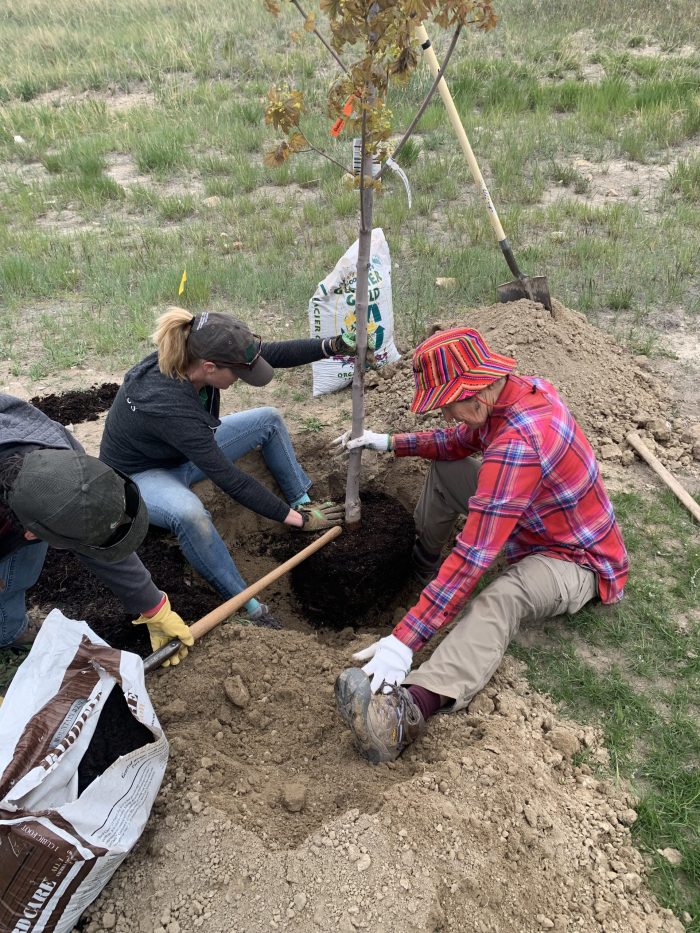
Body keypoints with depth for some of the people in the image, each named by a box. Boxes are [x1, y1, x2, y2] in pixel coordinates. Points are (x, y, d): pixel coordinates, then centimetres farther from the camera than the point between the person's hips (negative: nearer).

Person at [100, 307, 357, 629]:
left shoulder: (195, 353, -21)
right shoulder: (167, 404, -41)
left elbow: (272, 353, -11)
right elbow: (229, 478, -37)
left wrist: (334, 345, -23)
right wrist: (293, 518, -31)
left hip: (185, 452, 8)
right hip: (138, 475, -8)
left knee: (269, 419, 0)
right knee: (189, 512, -42)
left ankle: (306, 504, 10)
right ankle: (247, 605, -24)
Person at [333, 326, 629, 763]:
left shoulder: (515, 445, -37)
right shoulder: (527, 387, -9)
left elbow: (474, 555, -41)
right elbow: (461, 440, 10)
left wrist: (406, 638, -41)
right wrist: (391, 442, 4)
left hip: (577, 560, -10)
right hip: (539, 523, 10)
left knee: (501, 599, -43)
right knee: (444, 468, 11)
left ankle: (407, 711, -61)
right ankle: (421, 563, 23)